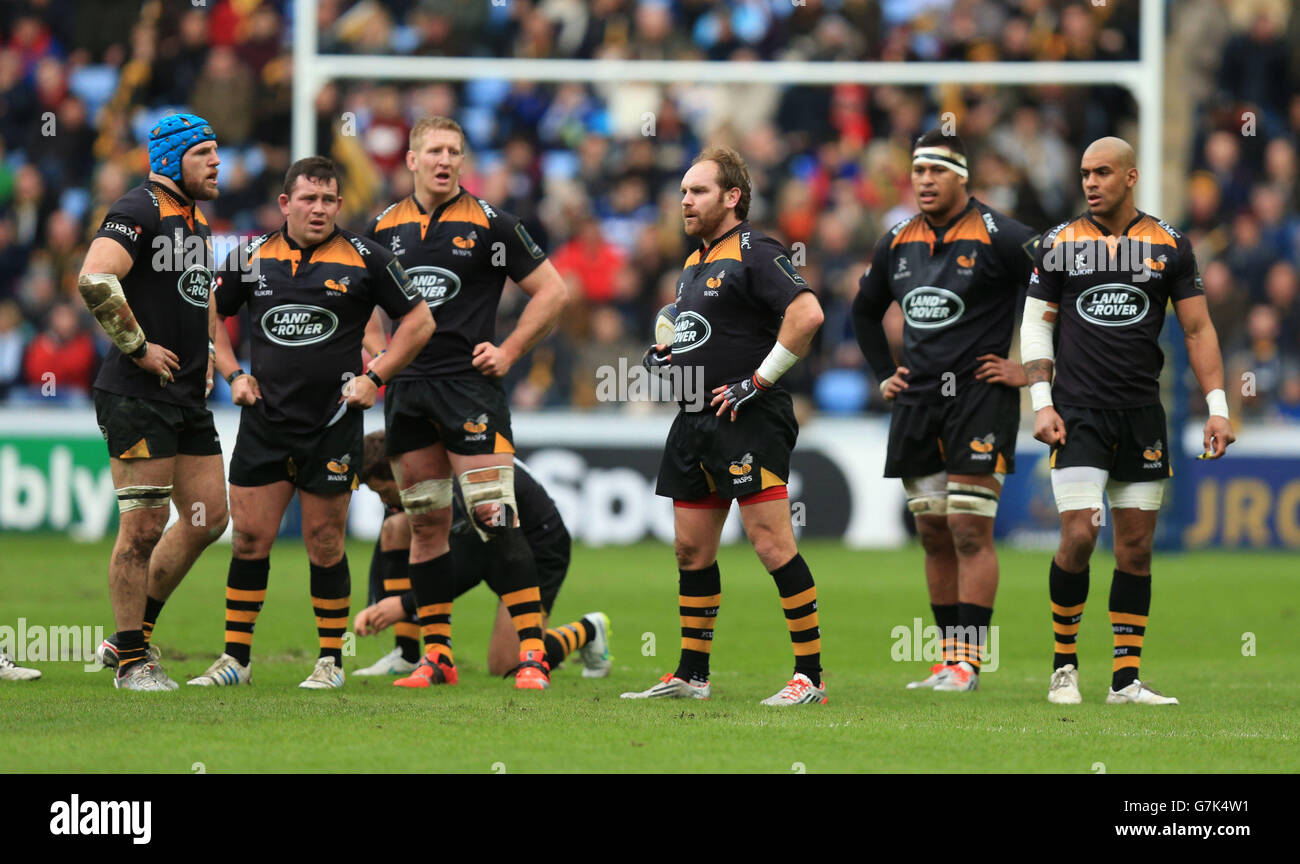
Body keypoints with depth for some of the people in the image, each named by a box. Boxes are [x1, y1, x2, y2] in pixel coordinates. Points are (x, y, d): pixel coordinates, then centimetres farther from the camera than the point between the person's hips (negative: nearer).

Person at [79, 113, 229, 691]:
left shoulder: (197, 220, 16)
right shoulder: (140, 210, -13)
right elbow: (94, 279, -27)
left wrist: (208, 353, 21)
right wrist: (139, 347, -20)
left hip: (189, 400, 9)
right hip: (137, 397, -9)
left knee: (207, 520, 9)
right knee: (143, 528, -6)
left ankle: (130, 636, 21)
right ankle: (132, 661, 3)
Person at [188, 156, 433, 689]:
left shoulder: (364, 258, -2)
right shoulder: (253, 257, 6)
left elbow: (419, 321, 4)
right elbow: (212, 313, 21)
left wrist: (375, 376, -3)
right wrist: (233, 374, 9)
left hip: (332, 423, -3)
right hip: (264, 420, 3)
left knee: (325, 545, 1)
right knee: (249, 538, 1)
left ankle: (331, 660, 13)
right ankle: (235, 658, 9)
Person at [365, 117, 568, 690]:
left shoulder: (489, 224, 0)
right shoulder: (384, 228, 11)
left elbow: (551, 290, 3)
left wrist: (510, 351, -4)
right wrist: (379, 354, 9)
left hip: (468, 381, -4)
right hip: (405, 390, 4)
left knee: (493, 515, -13)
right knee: (425, 522, 7)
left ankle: (532, 651, -13)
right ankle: (436, 656, 12)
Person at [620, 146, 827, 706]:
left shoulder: (753, 252, -10)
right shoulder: (696, 261, 18)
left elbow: (807, 312, -23)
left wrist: (759, 380, -20)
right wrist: (664, 356, 11)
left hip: (749, 422, -10)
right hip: (696, 424, 10)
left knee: (771, 543, -12)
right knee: (692, 549, 11)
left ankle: (811, 675, -10)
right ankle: (691, 676, 19)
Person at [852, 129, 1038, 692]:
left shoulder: (998, 237, -9)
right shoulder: (898, 243, 11)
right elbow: (864, 311, 29)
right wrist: (883, 374, 20)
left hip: (979, 397, -6)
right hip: (916, 403, 6)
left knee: (970, 530, -10)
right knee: (934, 534, 7)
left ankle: (968, 660, -9)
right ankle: (950, 656, 13)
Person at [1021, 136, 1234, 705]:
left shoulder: (1168, 246, 5)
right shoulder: (1060, 243, 3)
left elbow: (1197, 330, 7)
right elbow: (1036, 324, 7)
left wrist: (1217, 409, 0)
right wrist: (1042, 404, -3)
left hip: (1141, 414, 2)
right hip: (1078, 414, -2)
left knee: (1136, 547, 2)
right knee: (1078, 536, -13)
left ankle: (1126, 679, 7)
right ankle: (1064, 666, 3)